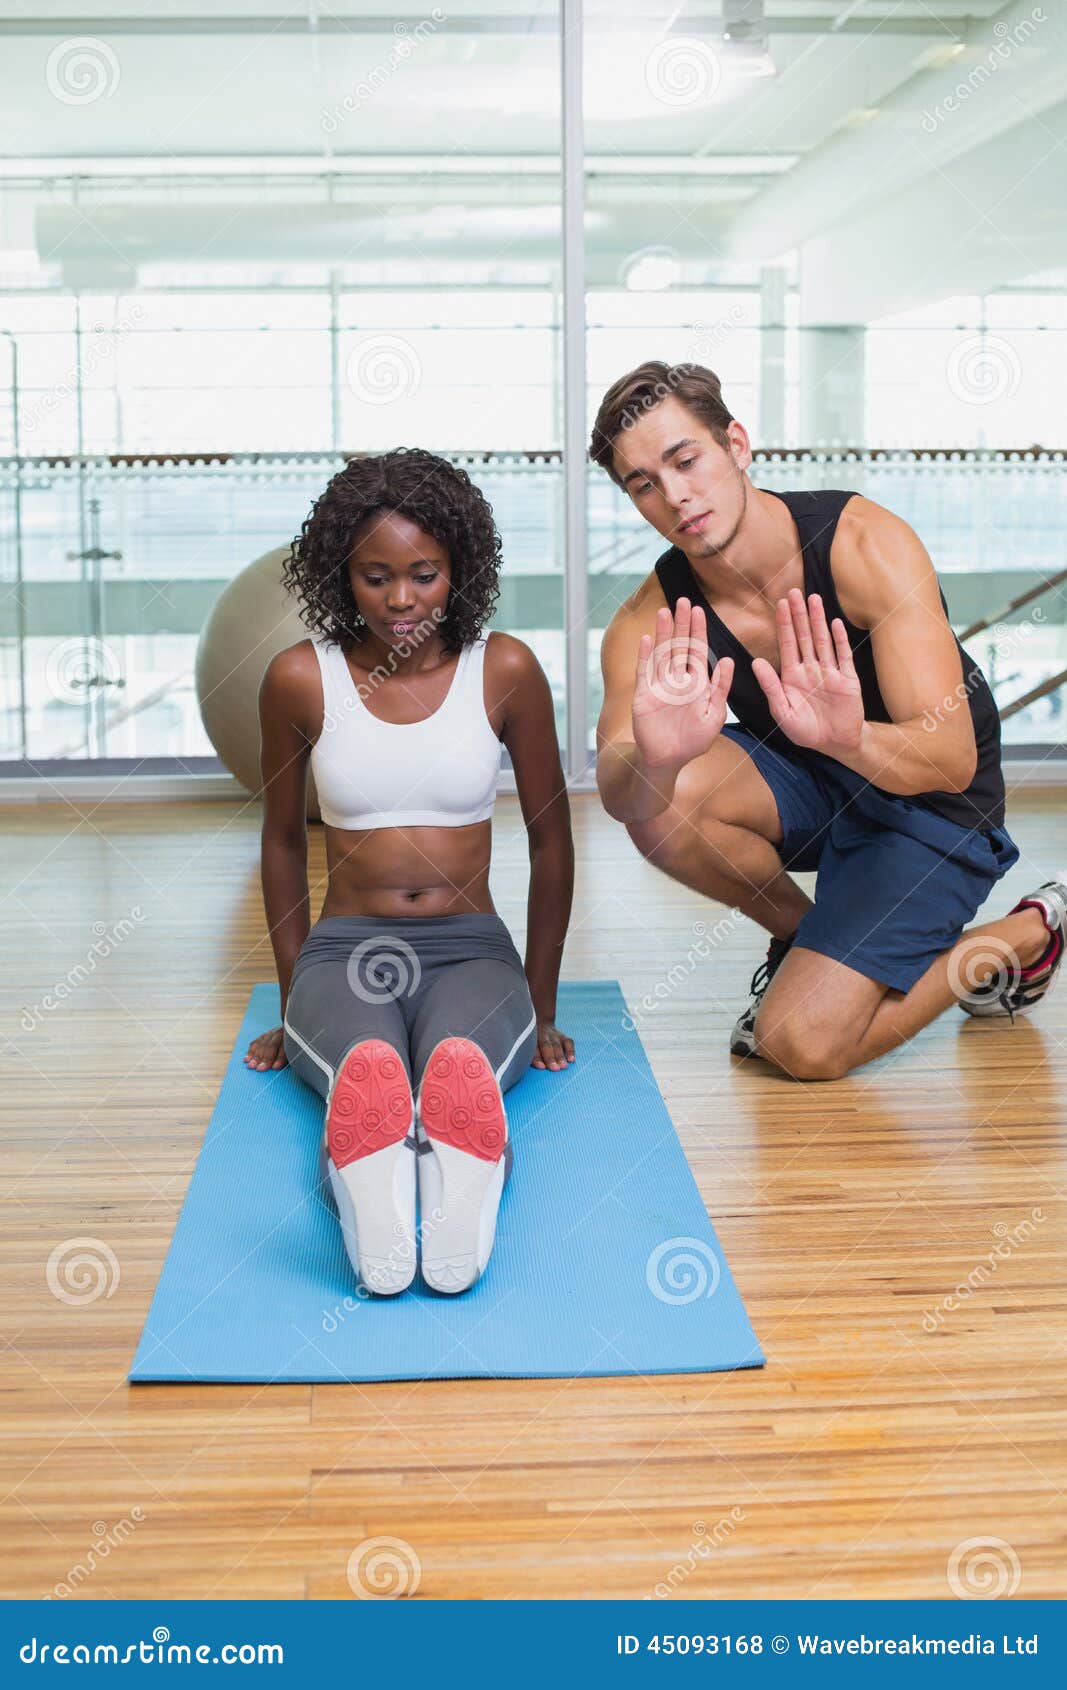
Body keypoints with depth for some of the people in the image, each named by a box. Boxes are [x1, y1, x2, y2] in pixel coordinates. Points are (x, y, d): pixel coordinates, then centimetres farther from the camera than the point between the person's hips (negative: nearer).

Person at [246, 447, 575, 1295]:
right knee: (366, 1068, -39)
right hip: (344, 947, 0)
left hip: (471, 948, 1)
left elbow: (551, 843, 9)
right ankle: (371, 1196, -70)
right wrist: (292, 1004, 16)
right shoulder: (301, 678, 1)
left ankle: (464, 1195, -69)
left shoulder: (504, 670, 0)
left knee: (464, 1066, -39)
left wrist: (542, 1011, 12)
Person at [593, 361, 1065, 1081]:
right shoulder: (650, 622, -15)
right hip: (805, 786, 4)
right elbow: (616, 792, -29)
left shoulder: (867, 543, -26)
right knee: (660, 804, -27)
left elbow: (951, 760, -32)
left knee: (802, 1045, -18)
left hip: (933, 807, -4)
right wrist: (655, 758, -54)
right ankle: (801, 935, 3)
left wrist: (850, 738, -54)